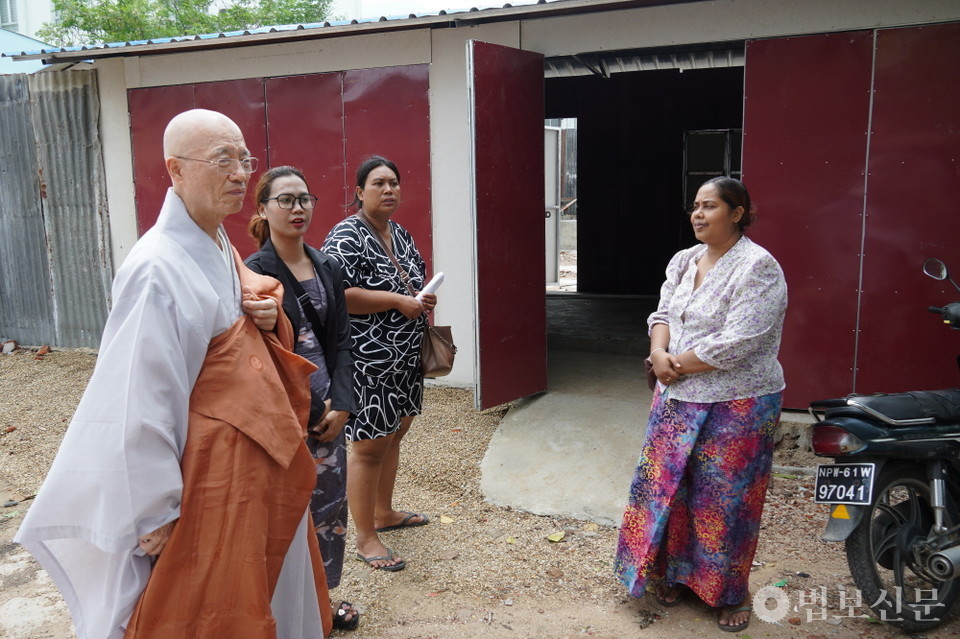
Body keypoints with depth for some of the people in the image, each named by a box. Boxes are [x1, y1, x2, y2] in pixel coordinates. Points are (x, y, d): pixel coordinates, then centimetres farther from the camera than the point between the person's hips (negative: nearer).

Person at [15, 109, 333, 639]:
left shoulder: (223, 252, 8)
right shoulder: (157, 269, -20)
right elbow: (139, 403, -22)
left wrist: (267, 323, -3)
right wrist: (157, 512, -18)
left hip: (261, 465, 9)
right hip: (208, 471, -9)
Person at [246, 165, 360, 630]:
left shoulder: (327, 268, 8)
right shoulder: (254, 273, -10)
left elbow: (341, 341, 7)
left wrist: (340, 403, -4)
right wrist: (306, 409, -11)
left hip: (328, 411, 6)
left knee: (331, 505, 13)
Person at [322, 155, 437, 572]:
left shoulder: (401, 235, 13)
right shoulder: (346, 237, -14)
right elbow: (338, 295, -24)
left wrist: (423, 301, 5)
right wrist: (398, 301, -22)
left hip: (405, 357, 9)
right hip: (369, 361, -9)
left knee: (393, 434, 19)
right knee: (368, 446, -1)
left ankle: (384, 512, 37)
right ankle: (365, 538, 12)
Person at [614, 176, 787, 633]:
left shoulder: (758, 267, -16)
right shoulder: (683, 261, 8)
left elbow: (736, 344, -23)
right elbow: (662, 314, 9)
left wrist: (677, 365, -14)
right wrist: (660, 354, -12)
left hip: (736, 406, -7)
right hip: (678, 398, 7)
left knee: (725, 501, 5)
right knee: (669, 486, 13)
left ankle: (731, 593, 25)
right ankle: (677, 574, 34)